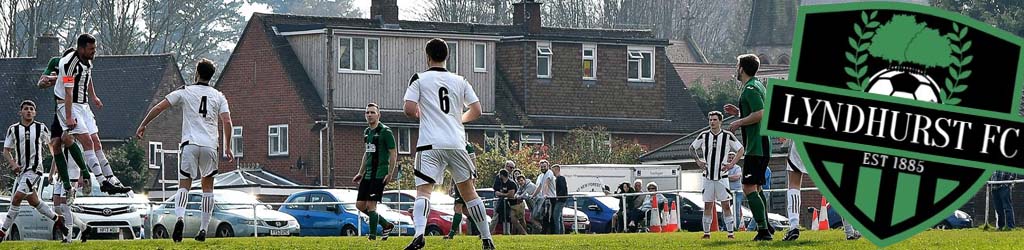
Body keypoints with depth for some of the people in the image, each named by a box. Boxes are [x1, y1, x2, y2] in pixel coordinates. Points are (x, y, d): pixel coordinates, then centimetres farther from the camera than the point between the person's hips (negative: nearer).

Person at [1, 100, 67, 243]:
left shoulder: (41, 128, 2)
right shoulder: (13, 129, 6)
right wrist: (13, 163, -11)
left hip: (34, 169, -4)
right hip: (20, 170, 4)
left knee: (16, 199, -16)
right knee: (33, 201, 10)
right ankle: (57, 220, 30)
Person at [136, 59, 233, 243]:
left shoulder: (185, 92, 6)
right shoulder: (218, 96, 10)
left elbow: (159, 107, 3)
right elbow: (227, 122, 1)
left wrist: (143, 125, 13)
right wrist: (227, 148, 7)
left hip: (190, 143, -1)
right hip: (210, 145, 1)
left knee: (184, 185, 0)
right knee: (207, 187, 13)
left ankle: (180, 217, -28)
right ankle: (203, 229, 9)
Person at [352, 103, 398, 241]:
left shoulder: (385, 131, -9)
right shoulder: (367, 132, 15)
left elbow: (393, 153, -10)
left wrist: (390, 174, -17)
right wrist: (360, 173, 23)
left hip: (379, 174, -9)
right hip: (368, 174, 9)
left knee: (371, 205, -11)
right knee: (360, 204, 7)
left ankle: (373, 235, -2)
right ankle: (386, 225, 20)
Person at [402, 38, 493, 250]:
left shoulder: (419, 79, 2)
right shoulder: (460, 81, 13)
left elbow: (409, 110, -7)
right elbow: (476, 111, 10)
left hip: (430, 145, -3)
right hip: (456, 143, 3)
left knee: (423, 191, -11)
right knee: (469, 192, 15)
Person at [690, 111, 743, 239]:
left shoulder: (727, 136, -3)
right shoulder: (704, 136, 3)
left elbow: (741, 149, 5)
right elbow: (692, 148, 18)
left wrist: (732, 164, -5)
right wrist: (698, 161, 4)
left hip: (722, 176, -2)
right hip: (708, 177, 2)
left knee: (726, 205, -5)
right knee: (708, 205, 3)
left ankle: (730, 232, -3)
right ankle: (707, 233, 9)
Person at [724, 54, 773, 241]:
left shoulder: (750, 89, -14)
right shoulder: (758, 86, 18)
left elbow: (760, 114, -24)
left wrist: (738, 122, -13)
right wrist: (739, 112, 22)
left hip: (755, 147, -11)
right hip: (762, 146, 11)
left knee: (749, 187, -12)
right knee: (756, 187, 18)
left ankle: (763, 230, -16)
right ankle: (766, 228, 21)